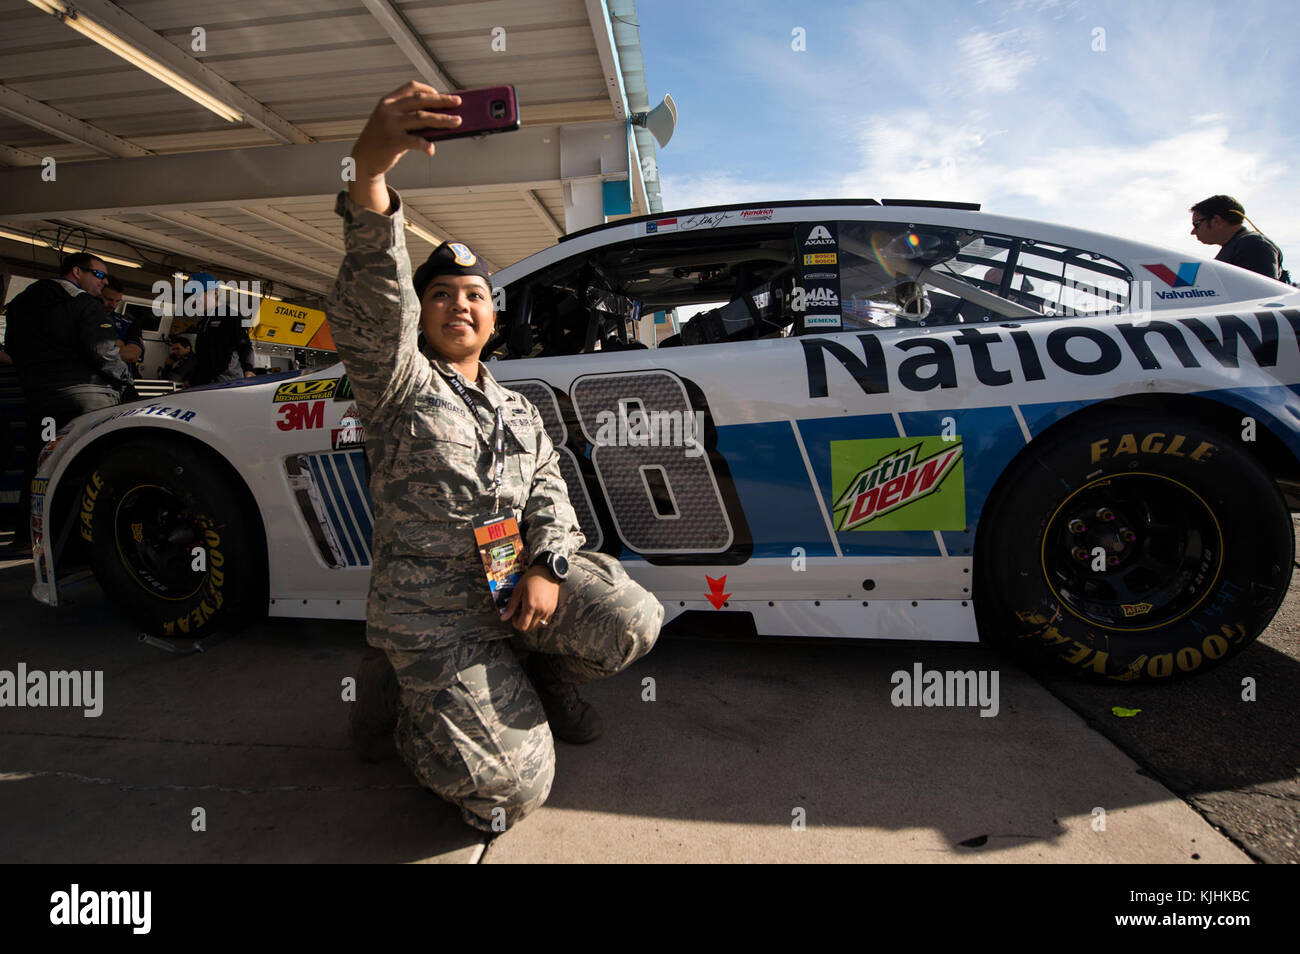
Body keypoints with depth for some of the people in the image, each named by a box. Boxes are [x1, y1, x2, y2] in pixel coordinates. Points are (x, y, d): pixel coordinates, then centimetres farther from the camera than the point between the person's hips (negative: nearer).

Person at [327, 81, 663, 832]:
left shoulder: (519, 410, 16)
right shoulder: (396, 382, -3)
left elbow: (548, 489, 7)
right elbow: (373, 305, -23)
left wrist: (547, 567, -14)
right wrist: (371, 172, -39)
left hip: (519, 576, 5)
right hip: (432, 604, -5)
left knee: (632, 624, -18)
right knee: (511, 789, -13)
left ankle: (547, 678, 14)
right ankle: (401, 692, 15)